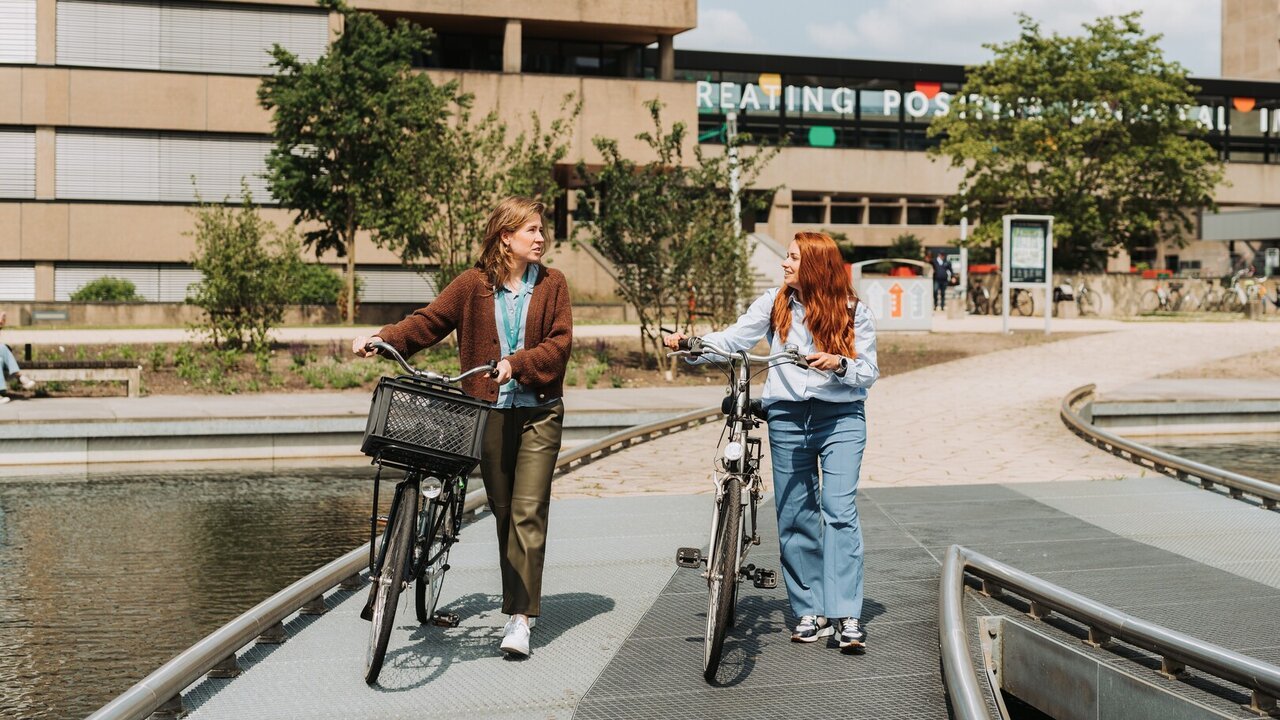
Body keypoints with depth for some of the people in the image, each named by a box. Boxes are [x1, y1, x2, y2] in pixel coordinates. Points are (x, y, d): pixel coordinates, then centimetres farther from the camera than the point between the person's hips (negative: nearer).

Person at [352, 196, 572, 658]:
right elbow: (429, 321, -3)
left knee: (528, 512, -8)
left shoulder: (551, 283, 4)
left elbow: (559, 343, -4)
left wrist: (516, 364, -18)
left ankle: (521, 617, -8)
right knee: (502, 512, 8)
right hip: (490, 411, 1)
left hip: (538, 412, -1)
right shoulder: (474, 284, 2)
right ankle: (519, 602, 21)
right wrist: (382, 339, -18)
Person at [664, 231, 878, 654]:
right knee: (794, 518, 4)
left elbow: (869, 372, 0)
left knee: (840, 511, -13)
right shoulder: (774, 304, 5)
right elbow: (733, 339, -4)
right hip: (788, 417, 3)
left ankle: (847, 617, -12)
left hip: (841, 418, -3)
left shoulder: (852, 312, 0)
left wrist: (840, 365, -21)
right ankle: (811, 612, 14)